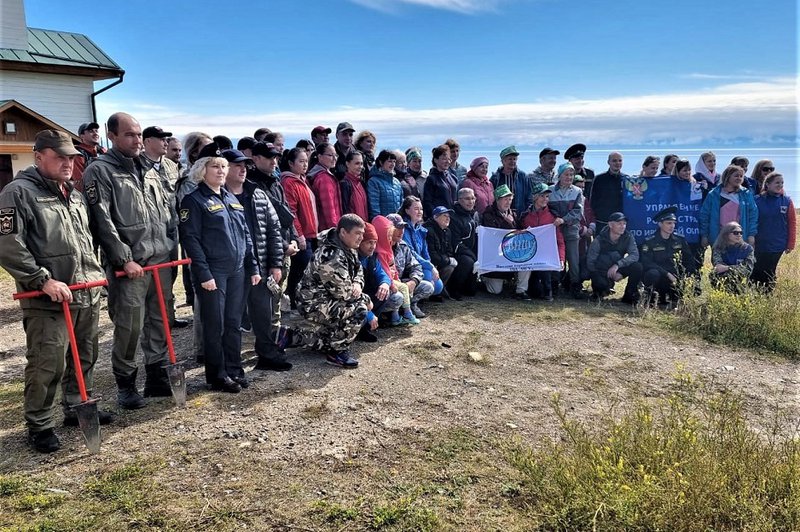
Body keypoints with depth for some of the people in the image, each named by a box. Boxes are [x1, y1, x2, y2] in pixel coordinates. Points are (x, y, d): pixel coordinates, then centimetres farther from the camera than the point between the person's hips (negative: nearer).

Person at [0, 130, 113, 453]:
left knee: (84, 357, 17)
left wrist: (94, 272, 17)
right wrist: (44, 281, -21)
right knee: (48, 365, -2)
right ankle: (39, 426, 15)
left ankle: (78, 408, 34)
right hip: (47, 302, -8)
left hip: (87, 294, 8)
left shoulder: (74, 193, 16)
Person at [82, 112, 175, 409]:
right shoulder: (99, 171, -5)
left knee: (159, 323, 11)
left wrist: (171, 249, 11)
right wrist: (125, 259, -16)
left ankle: (157, 378, 23)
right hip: (129, 265, -6)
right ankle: (125, 384, 16)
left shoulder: (148, 170, 16)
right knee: (128, 328, -1)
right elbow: (103, 222, -13)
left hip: (162, 261, 6)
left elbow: (167, 212, 19)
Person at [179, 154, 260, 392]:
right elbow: (190, 239, -12)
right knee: (215, 326, 2)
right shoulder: (194, 200, -5)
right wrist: (204, 274, -17)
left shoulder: (232, 199, 15)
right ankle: (218, 376, 13)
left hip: (237, 271, 6)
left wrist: (252, 268, 11)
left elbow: (246, 235, 17)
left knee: (234, 323, 11)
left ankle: (234, 370, 22)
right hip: (213, 273, -6)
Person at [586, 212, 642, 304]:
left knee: (637, 267, -23)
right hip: (601, 272, -4)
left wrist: (618, 264, -37)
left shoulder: (628, 237, -8)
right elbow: (590, 262, -14)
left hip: (617, 269, 4)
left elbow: (635, 255, -21)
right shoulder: (599, 240, -16)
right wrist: (611, 276, -18)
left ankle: (630, 295, -4)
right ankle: (598, 290, 3)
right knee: (602, 284, -37)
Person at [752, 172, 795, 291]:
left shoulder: (787, 201, 1)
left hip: (777, 246, 1)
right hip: (759, 245, 0)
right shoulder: (757, 200, -2)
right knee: (756, 273, 0)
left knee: (770, 274, 6)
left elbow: (792, 223, 3)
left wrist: (790, 244, 0)